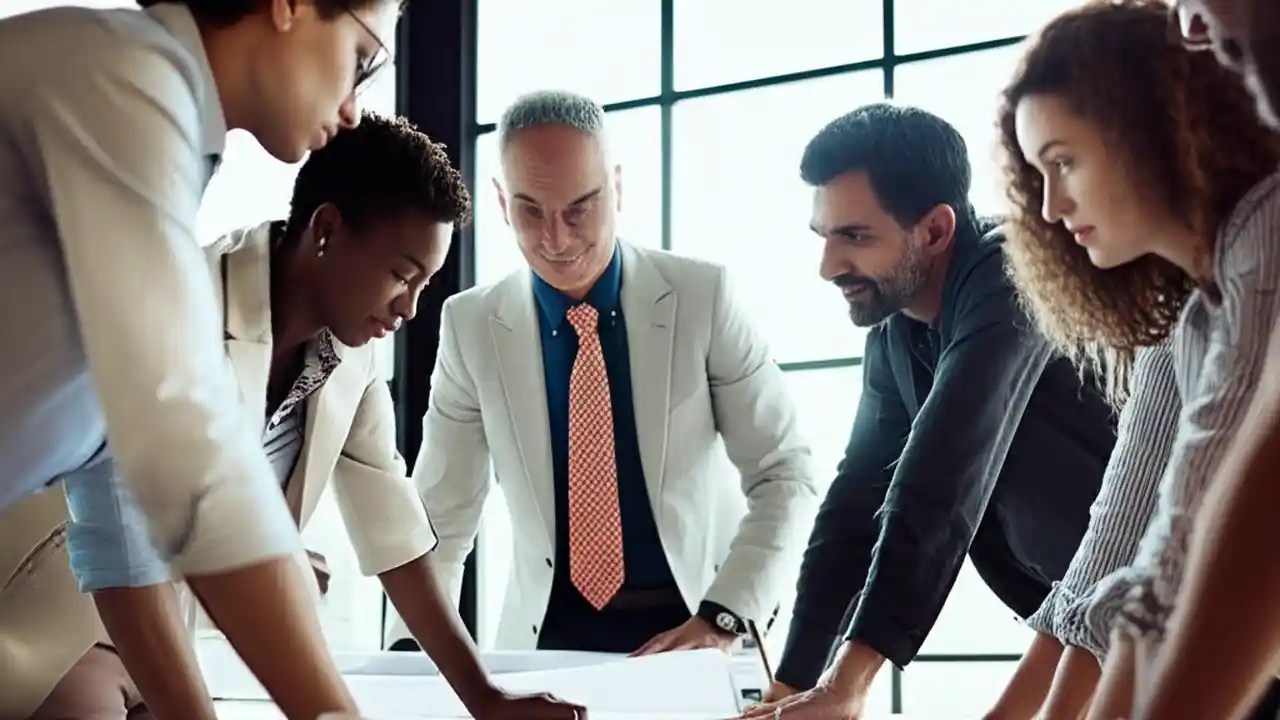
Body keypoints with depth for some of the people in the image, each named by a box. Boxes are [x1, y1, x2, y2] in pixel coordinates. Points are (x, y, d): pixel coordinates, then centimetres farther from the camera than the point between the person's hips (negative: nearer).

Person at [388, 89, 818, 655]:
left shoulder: (703, 296, -6)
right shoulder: (472, 327, -2)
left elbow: (783, 474, -4)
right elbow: (441, 513, 4)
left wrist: (723, 617, -16)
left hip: (693, 632, -1)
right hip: (549, 632, 1)